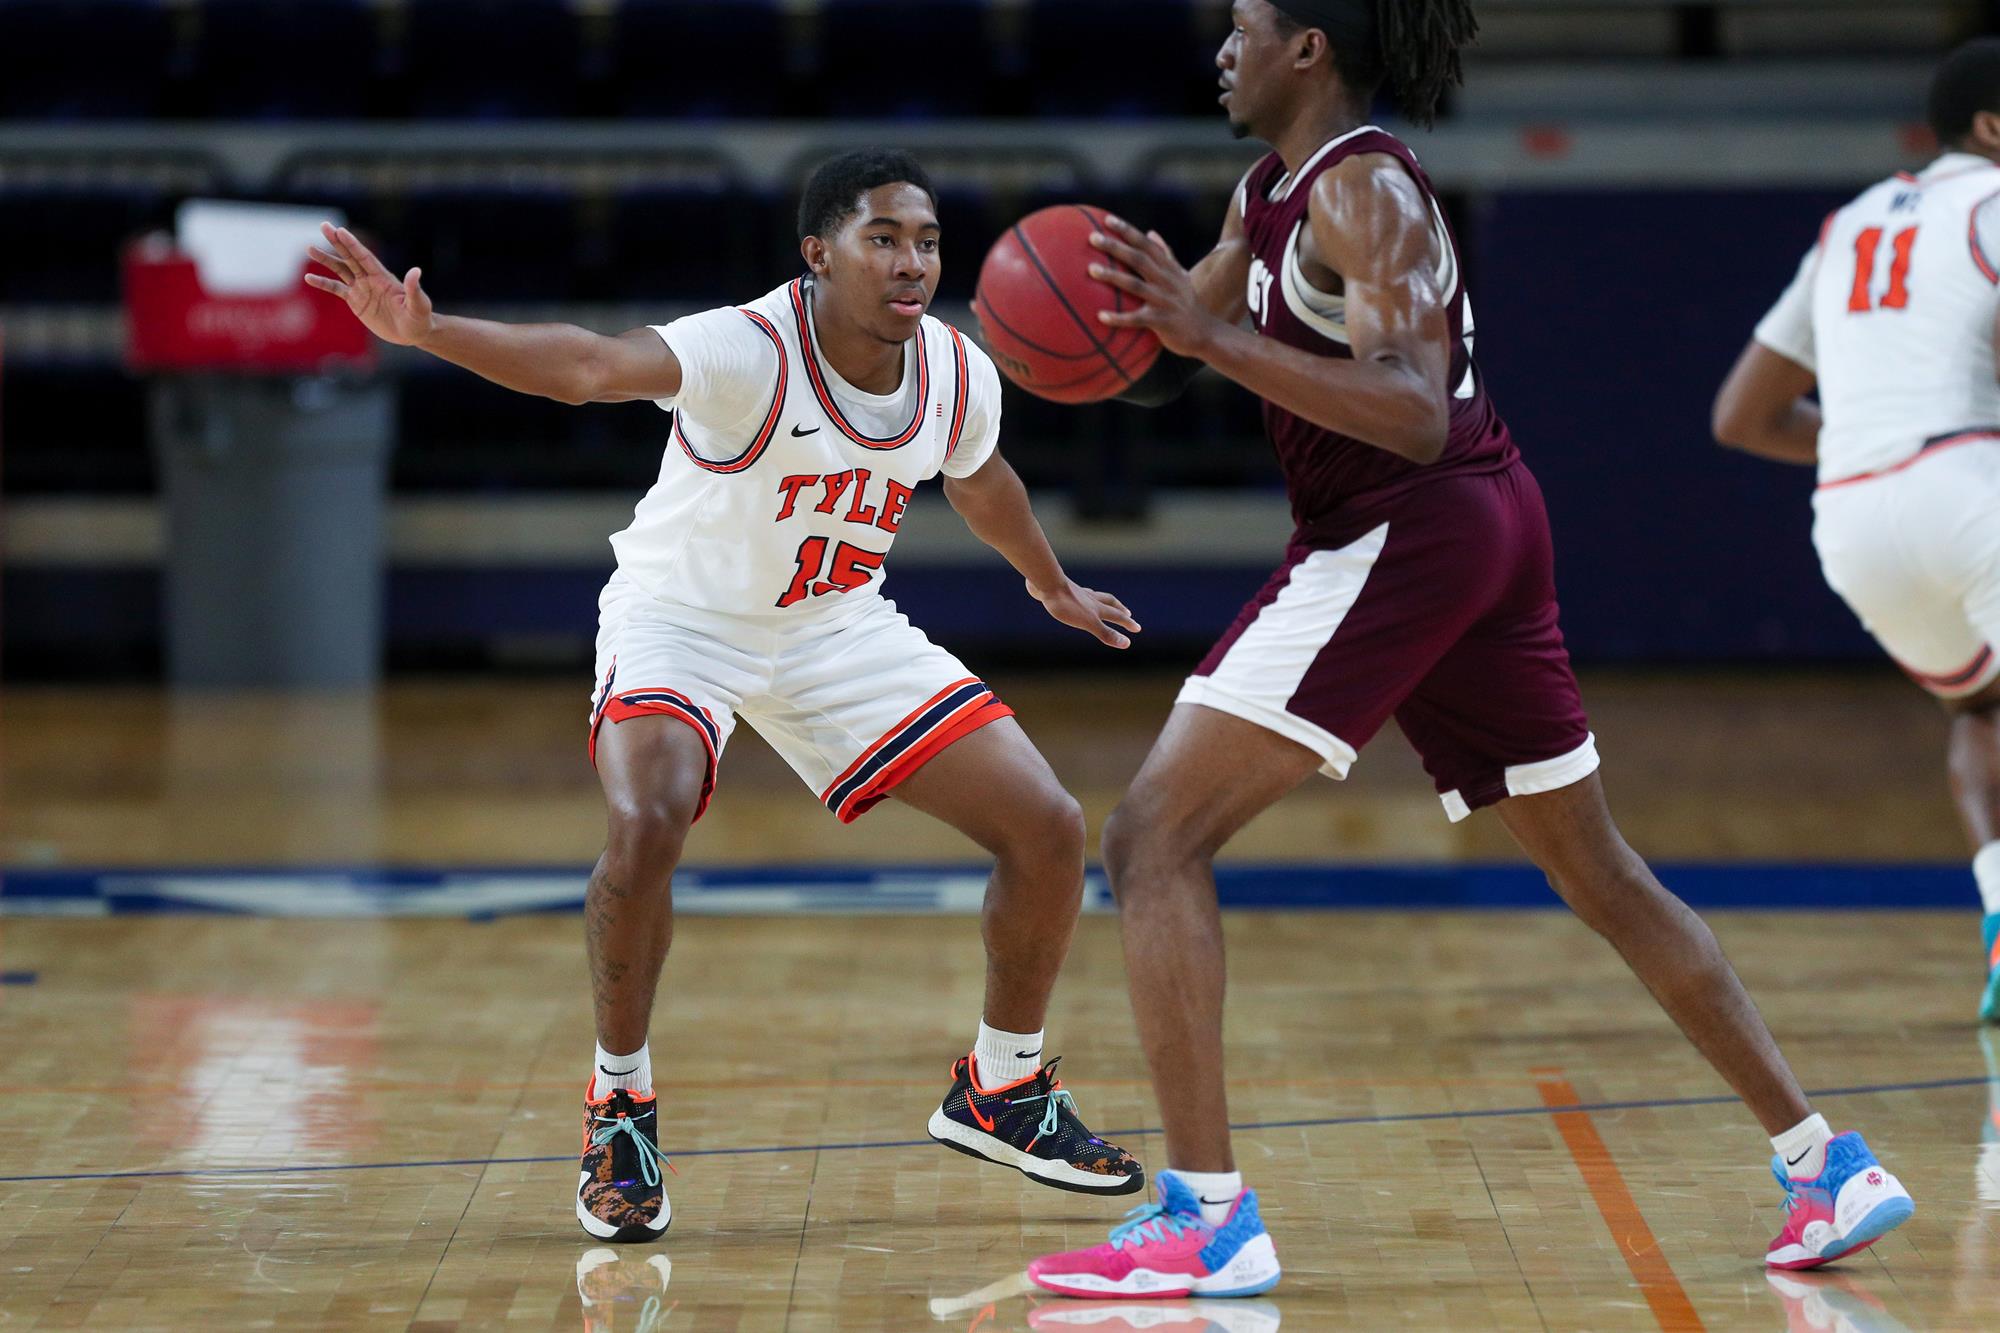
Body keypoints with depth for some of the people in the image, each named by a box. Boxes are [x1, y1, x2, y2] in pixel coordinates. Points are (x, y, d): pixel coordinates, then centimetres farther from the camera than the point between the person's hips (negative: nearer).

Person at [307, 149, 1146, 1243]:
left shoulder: (960, 375, -11)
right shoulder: (749, 352, -29)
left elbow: (979, 483, 14)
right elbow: (593, 365, -47)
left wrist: (1052, 585, 32)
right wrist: (424, 331, -64)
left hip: (840, 629, 5)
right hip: (682, 618, -5)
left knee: (1048, 829, -3)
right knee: (645, 825, -34)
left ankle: (1003, 1089, 21)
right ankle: (620, 1104, -10)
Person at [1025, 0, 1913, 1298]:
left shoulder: (1363, 190, -13)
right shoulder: (1271, 193, 16)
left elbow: (1416, 415, -25)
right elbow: (1175, 339, 26)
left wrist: (1219, 339, -31)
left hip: (1403, 533, -10)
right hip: (1490, 524, 10)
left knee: (1157, 836, -11)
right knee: (1601, 873, 16)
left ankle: (1208, 1216, -17)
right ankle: (1830, 1165, 17)